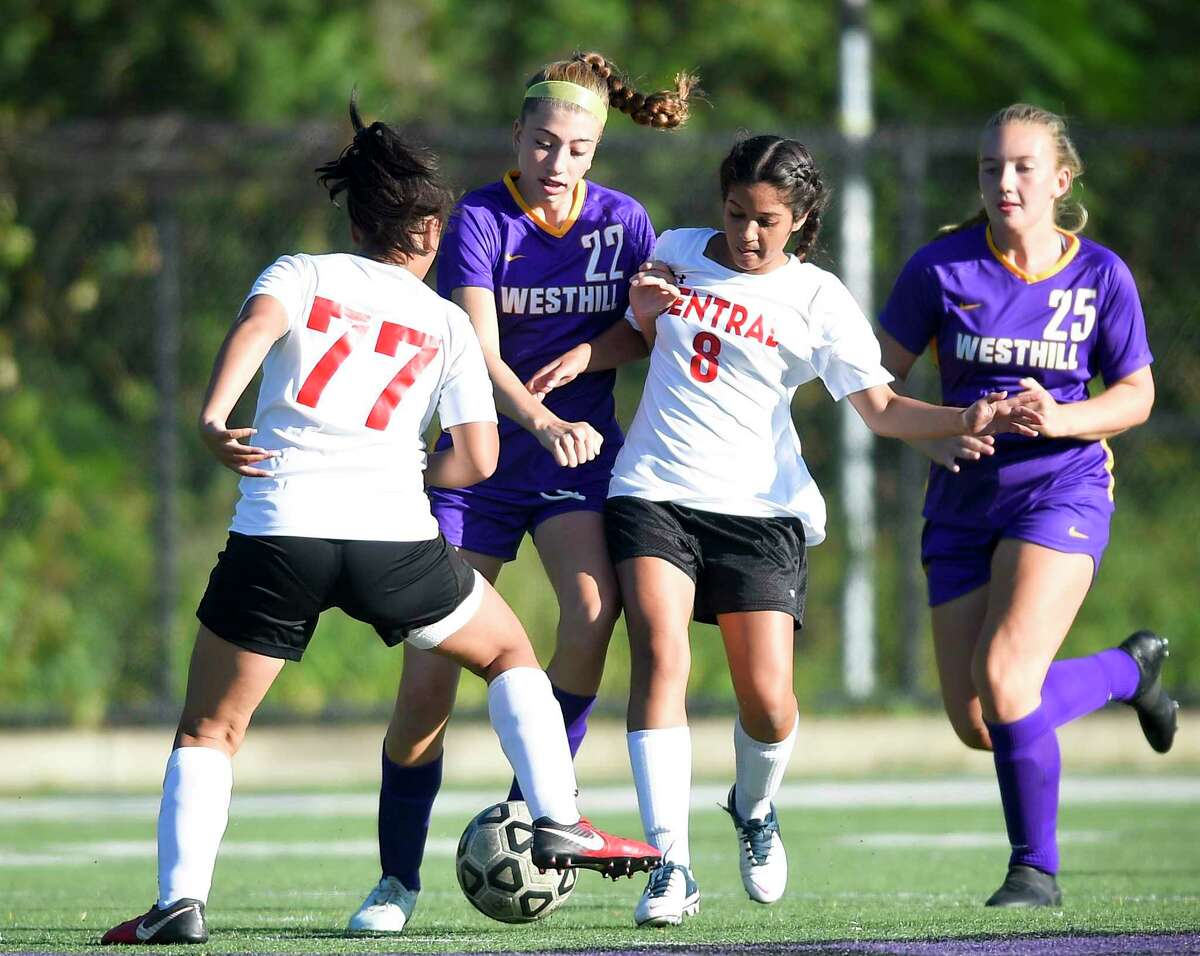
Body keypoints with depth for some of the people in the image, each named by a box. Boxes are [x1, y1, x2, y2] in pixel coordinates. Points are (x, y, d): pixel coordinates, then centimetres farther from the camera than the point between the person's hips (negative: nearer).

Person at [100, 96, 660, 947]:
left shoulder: (301, 274, 15)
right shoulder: (446, 323, 16)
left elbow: (257, 323, -10)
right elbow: (478, 460, 7)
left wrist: (213, 420, -22)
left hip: (275, 532, 0)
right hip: (392, 533, 0)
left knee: (210, 728, 11)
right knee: (509, 653, 25)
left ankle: (181, 898, -5)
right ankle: (557, 819, 14)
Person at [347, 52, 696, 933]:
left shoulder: (623, 221, 0)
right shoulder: (480, 219, -10)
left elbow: (651, 330, 13)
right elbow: (479, 351, -20)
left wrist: (591, 352, -10)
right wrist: (544, 424, -38)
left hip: (581, 459, 2)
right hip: (482, 458, -2)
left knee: (593, 607, -27)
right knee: (429, 671, -7)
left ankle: (535, 798, -8)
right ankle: (399, 878, 7)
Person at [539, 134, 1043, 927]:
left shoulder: (817, 301, 0)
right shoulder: (676, 253, 9)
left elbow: (882, 408, -3)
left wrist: (969, 420, -18)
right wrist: (644, 316, 2)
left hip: (759, 506, -1)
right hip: (654, 494, 1)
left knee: (767, 699, -8)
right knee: (661, 656, -20)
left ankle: (754, 810, 28)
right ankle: (671, 867, -21)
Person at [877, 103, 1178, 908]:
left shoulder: (1100, 276, -4)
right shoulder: (942, 268, -3)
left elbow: (1137, 393, 3)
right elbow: (878, 379, 2)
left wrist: (1062, 419, -16)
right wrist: (928, 435, -17)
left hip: (1061, 490, -3)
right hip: (964, 502, 3)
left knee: (1004, 673, -23)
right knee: (977, 724, 4)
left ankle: (1037, 866, -6)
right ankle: (1132, 668, 33)